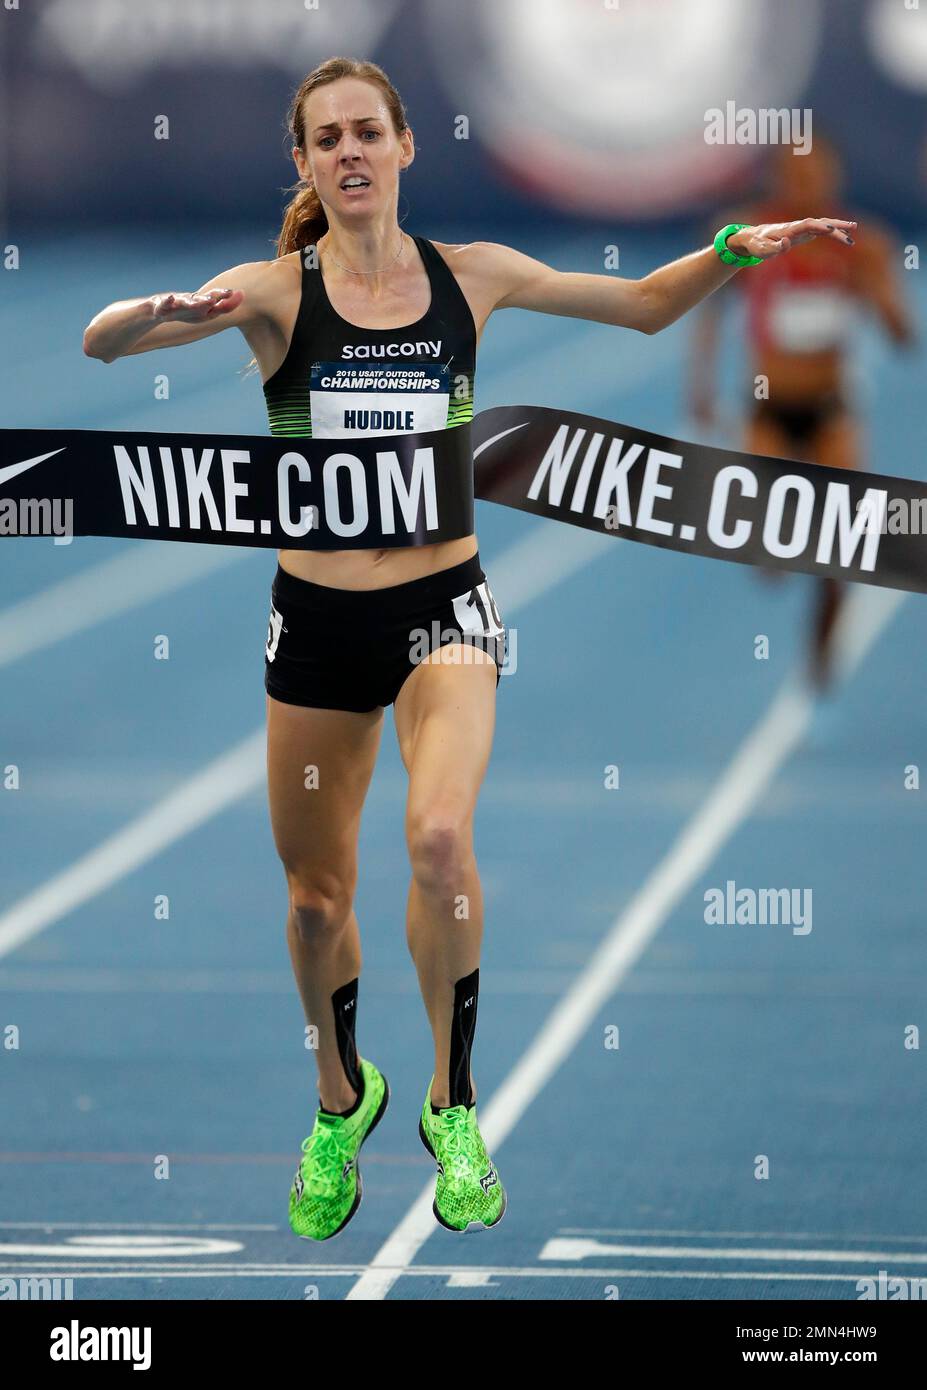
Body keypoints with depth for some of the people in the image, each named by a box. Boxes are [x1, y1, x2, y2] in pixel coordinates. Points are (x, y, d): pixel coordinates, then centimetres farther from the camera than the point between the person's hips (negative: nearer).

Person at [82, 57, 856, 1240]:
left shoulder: (470, 276, 0)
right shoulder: (276, 291, -5)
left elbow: (643, 305, 13)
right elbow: (99, 342, -17)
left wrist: (734, 253, -4)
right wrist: (165, 311, -38)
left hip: (442, 607, -1)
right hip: (316, 616, 1)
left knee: (439, 835, -27)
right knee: (316, 893, 12)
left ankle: (453, 1106, -9)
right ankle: (341, 1101, 40)